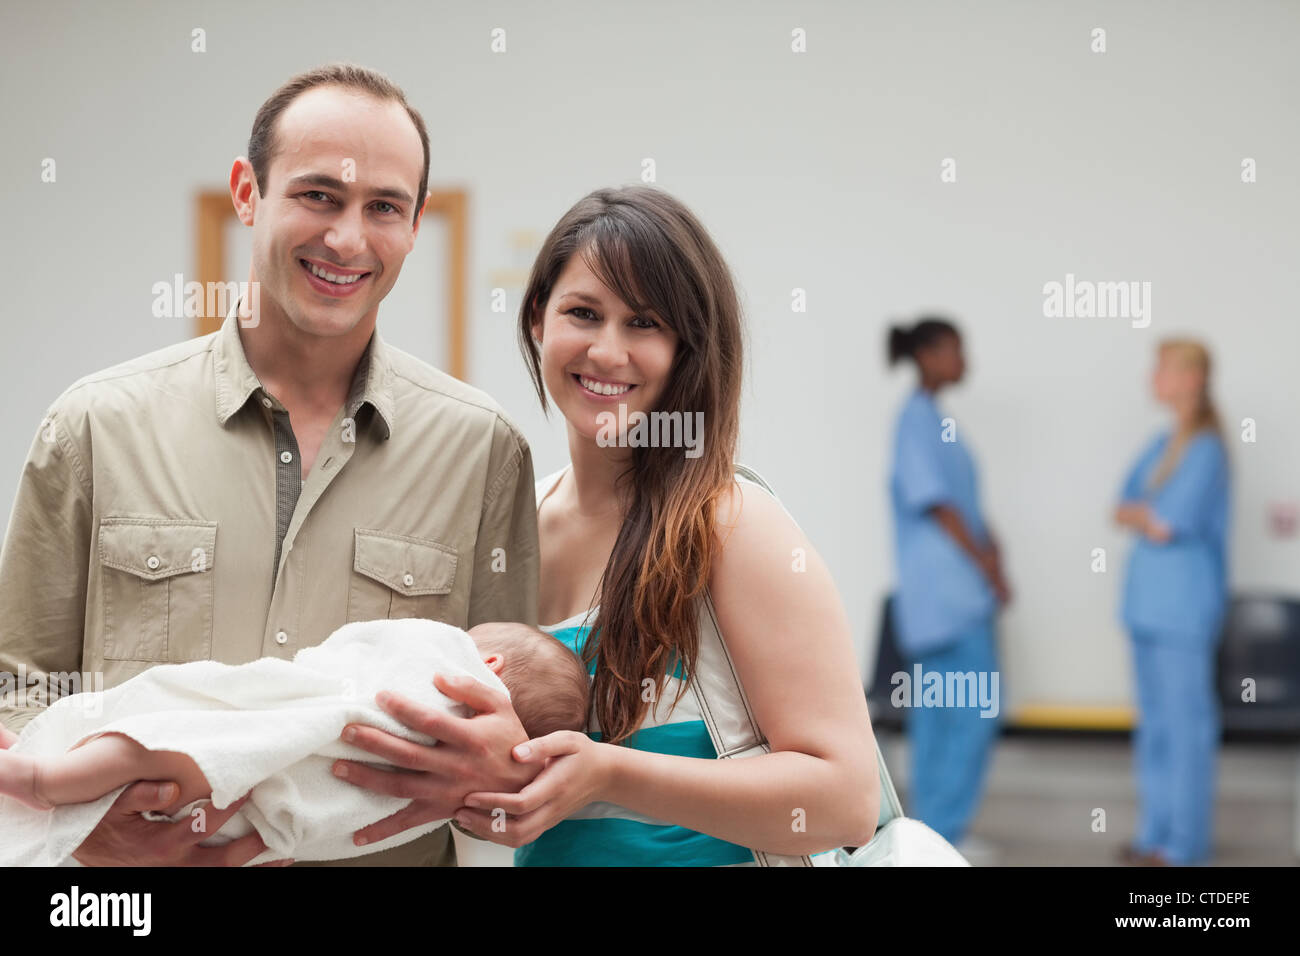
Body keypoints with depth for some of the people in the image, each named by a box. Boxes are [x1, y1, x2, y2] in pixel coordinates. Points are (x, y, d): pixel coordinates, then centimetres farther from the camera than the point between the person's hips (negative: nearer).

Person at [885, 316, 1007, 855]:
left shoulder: (931, 416, 16)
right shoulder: (918, 417, -12)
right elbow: (933, 501, -17)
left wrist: (990, 547, 3)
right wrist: (987, 566, -13)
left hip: (951, 586, 9)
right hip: (945, 583, -9)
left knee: (940, 708, 10)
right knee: (980, 706, -9)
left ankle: (935, 828, 13)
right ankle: (944, 825, -4)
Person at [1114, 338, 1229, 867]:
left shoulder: (1206, 450, -12)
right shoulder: (1164, 443, 12)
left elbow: (1166, 526, -17)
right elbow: (1122, 510, 12)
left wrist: (1138, 512, 1)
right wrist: (1153, 515, -6)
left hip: (1185, 604, -8)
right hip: (1149, 599, 8)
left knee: (1185, 716, -3)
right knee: (1154, 718, 11)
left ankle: (1187, 839, 3)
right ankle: (1156, 831, 18)